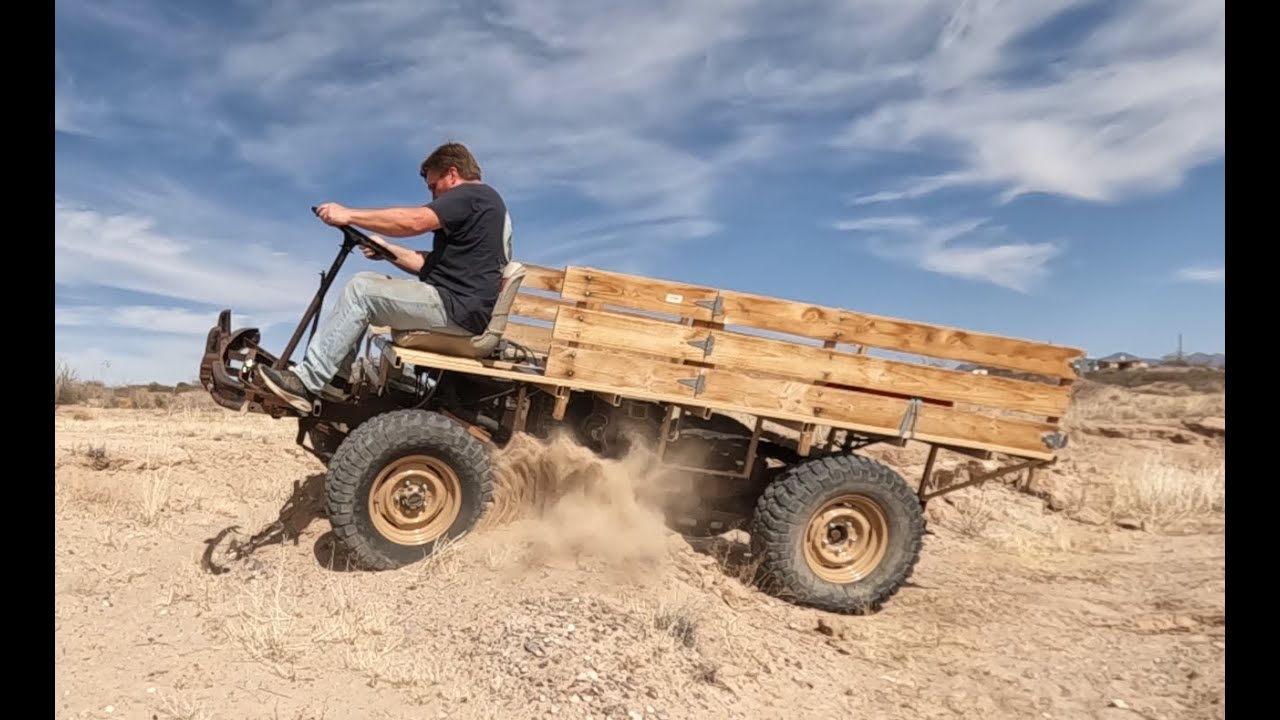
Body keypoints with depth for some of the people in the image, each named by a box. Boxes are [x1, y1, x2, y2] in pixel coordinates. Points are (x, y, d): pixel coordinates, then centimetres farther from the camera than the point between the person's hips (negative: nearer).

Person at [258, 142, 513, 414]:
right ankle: (332, 378, 6)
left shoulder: (471, 195, -7)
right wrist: (387, 250, 14)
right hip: (462, 306, 11)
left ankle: (306, 381, -13)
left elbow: (413, 221, -21)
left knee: (361, 289, -13)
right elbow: (433, 264, 24)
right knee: (367, 286, 15)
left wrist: (349, 215, -13)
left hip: (458, 309, -11)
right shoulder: (481, 203, 24)